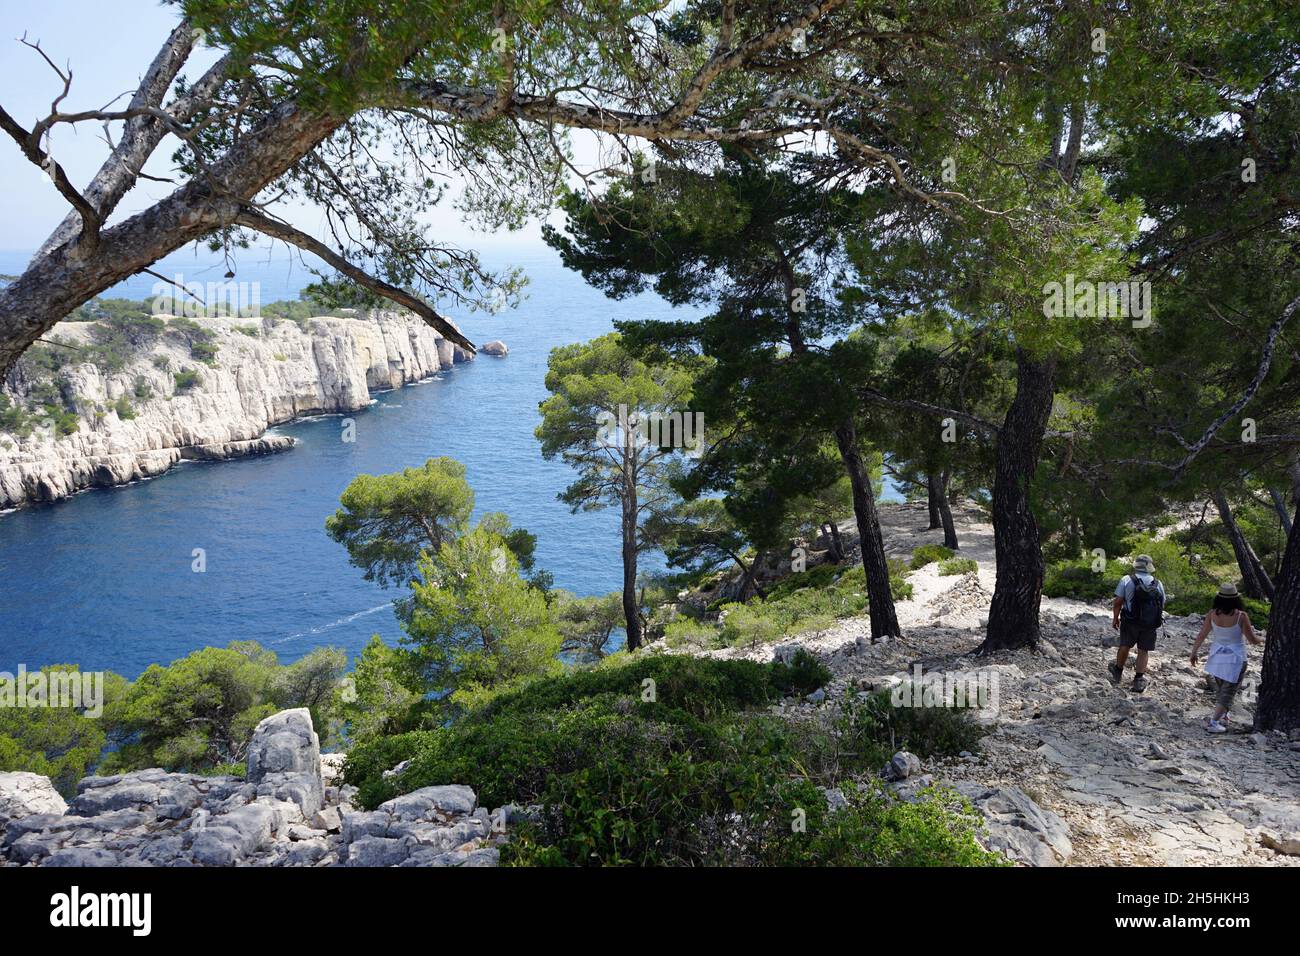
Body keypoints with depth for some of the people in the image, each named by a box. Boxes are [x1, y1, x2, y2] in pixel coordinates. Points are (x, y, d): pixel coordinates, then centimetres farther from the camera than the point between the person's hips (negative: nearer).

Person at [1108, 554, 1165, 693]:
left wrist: (1115, 618, 2)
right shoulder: (1158, 584, 3)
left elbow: (1117, 602, -11)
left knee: (1125, 646, 15)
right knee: (1143, 650, 9)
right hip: (1150, 624, 1)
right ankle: (1139, 679, 7)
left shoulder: (1127, 580, -8)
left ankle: (1118, 672, 31)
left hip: (1130, 621, -1)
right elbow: (1162, 605, 8)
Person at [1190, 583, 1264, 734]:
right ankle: (1213, 721, -6)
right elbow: (1252, 639, -10)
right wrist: (1262, 640, 14)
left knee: (1220, 688, 23)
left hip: (1217, 657, 4)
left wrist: (1194, 653, 10)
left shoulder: (1212, 614, -10)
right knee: (1228, 692, 3)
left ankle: (1222, 715, 36)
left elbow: (1201, 635, -3)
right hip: (1235, 659, -4)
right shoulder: (1241, 616, -20)